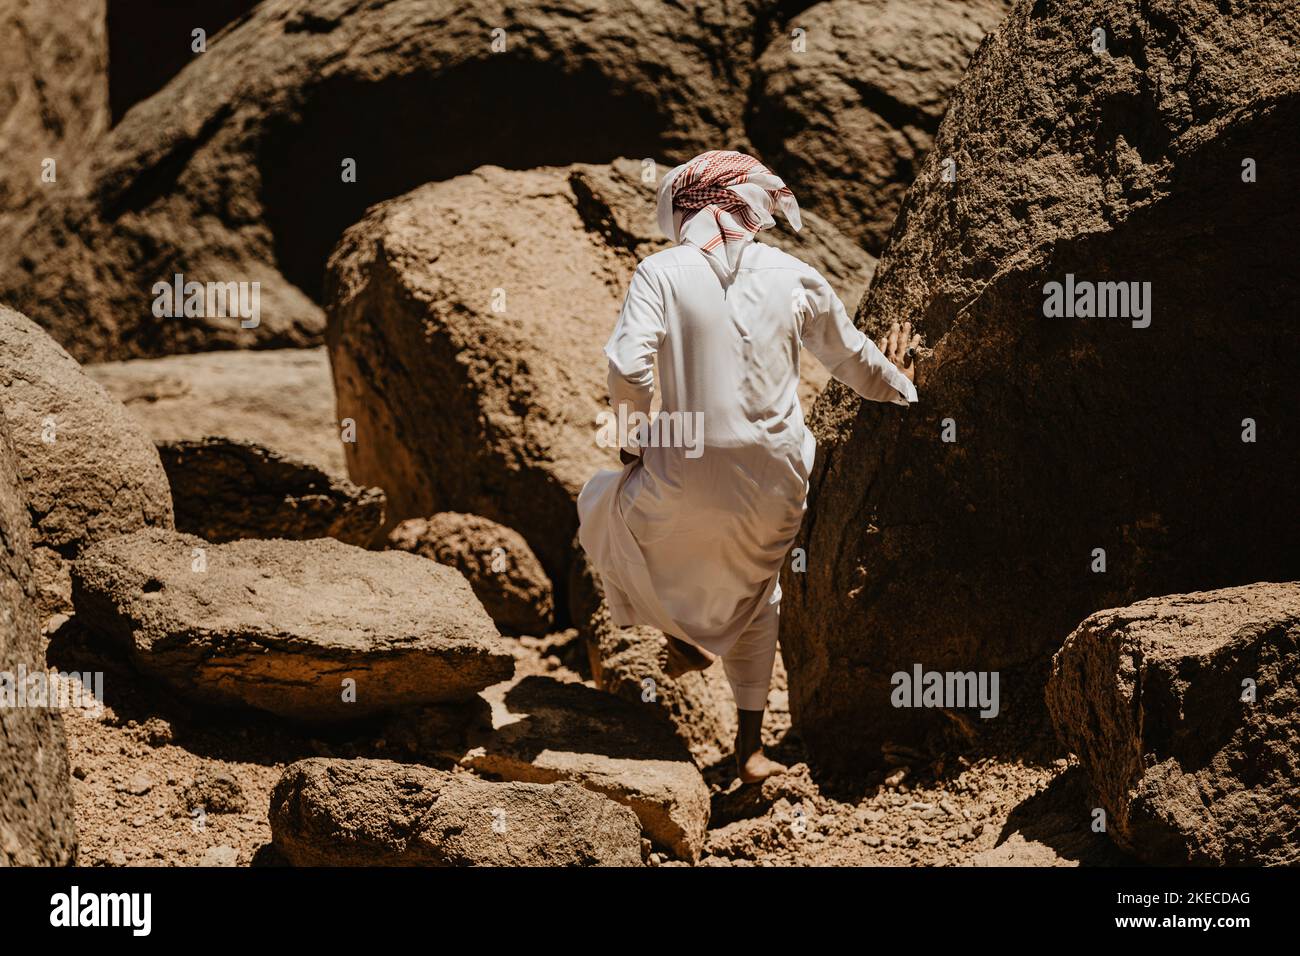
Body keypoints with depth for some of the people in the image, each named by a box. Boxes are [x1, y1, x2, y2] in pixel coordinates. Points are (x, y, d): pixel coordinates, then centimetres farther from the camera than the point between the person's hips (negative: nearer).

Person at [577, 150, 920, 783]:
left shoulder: (663, 272, -7)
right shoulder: (794, 279, 1)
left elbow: (628, 367, -18)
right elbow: (853, 359, 15)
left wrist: (632, 438, 0)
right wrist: (899, 387, 36)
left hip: (686, 479, -3)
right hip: (774, 482, 3)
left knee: (604, 508, 30)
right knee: (753, 596, 29)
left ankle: (682, 632, 22)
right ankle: (750, 748, 31)